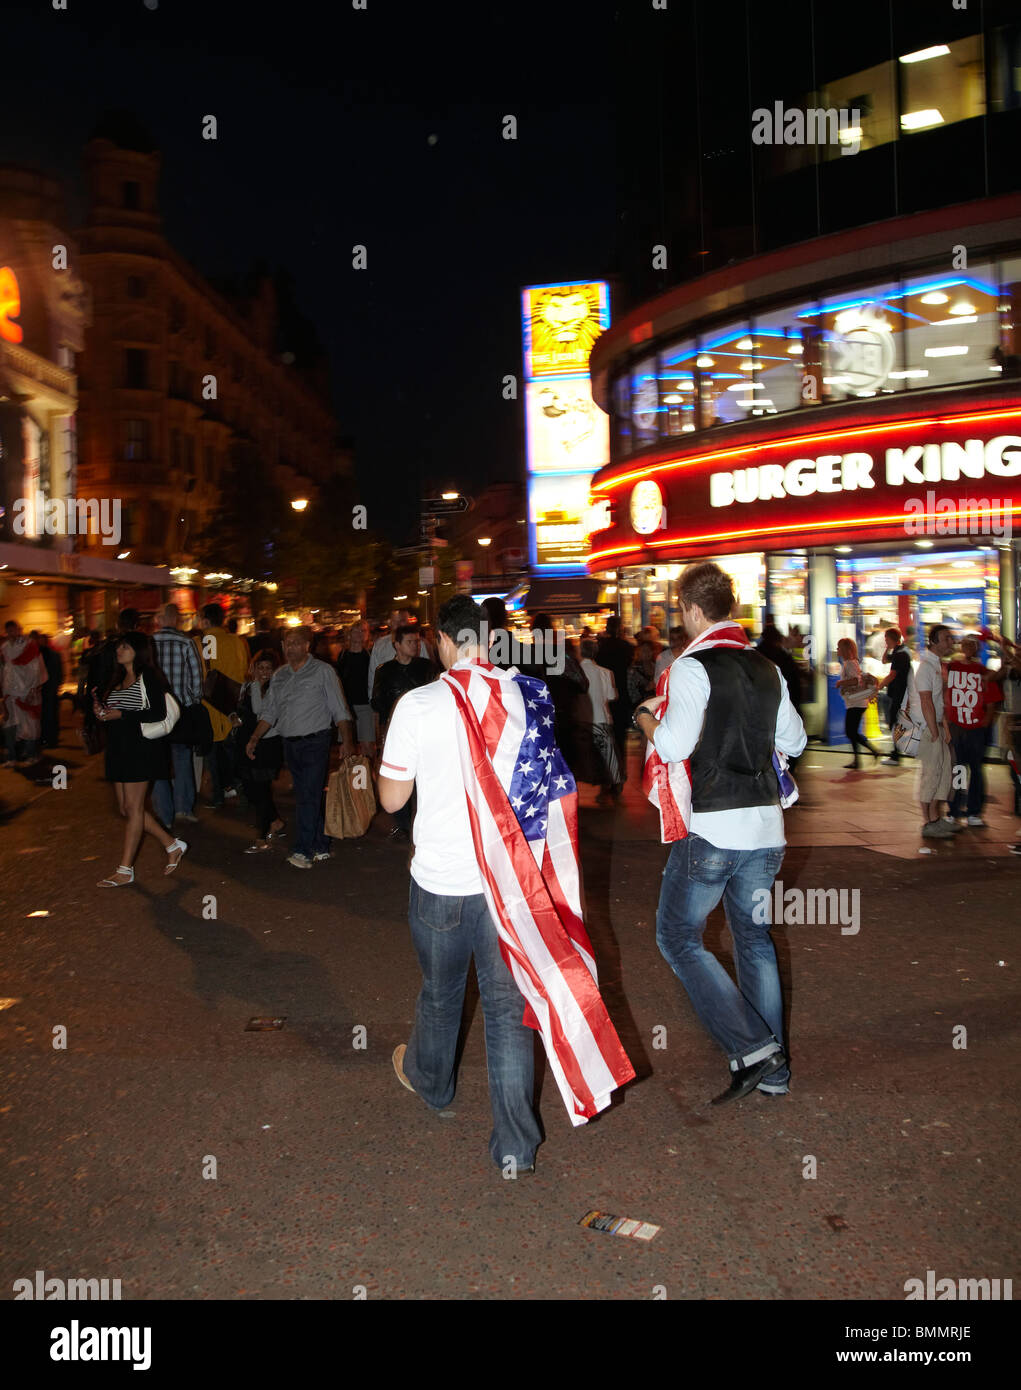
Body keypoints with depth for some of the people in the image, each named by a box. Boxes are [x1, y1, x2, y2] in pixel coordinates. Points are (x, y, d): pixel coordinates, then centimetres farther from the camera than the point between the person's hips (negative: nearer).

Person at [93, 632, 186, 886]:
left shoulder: (149, 677, -8)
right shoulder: (117, 678, 16)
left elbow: (158, 713, -18)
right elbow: (109, 711, 19)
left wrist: (121, 714, -19)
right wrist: (101, 710, -3)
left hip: (141, 748, -9)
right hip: (119, 748, 9)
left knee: (133, 807, -4)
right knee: (125, 807, 9)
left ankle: (126, 870, 1)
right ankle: (173, 846, 21)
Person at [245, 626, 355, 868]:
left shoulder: (323, 671, -3)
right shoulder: (279, 676, 13)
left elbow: (340, 710, -6)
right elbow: (269, 712, 16)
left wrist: (347, 741, -13)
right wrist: (255, 738, 5)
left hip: (315, 742, -6)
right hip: (290, 744, 6)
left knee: (309, 796, -12)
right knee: (307, 797, 9)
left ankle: (303, 850, -10)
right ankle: (321, 848, 16)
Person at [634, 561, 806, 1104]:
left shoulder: (693, 667, -12)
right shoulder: (767, 669, 9)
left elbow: (673, 745, -20)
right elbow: (793, 740, 18)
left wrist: (646, 717, -1)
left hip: (711, 831, -7)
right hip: (766, 825, 7)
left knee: (678, 937, 6)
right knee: (754, 938, 17)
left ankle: (751, 1048, 0)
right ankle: (772, 1068, 25)